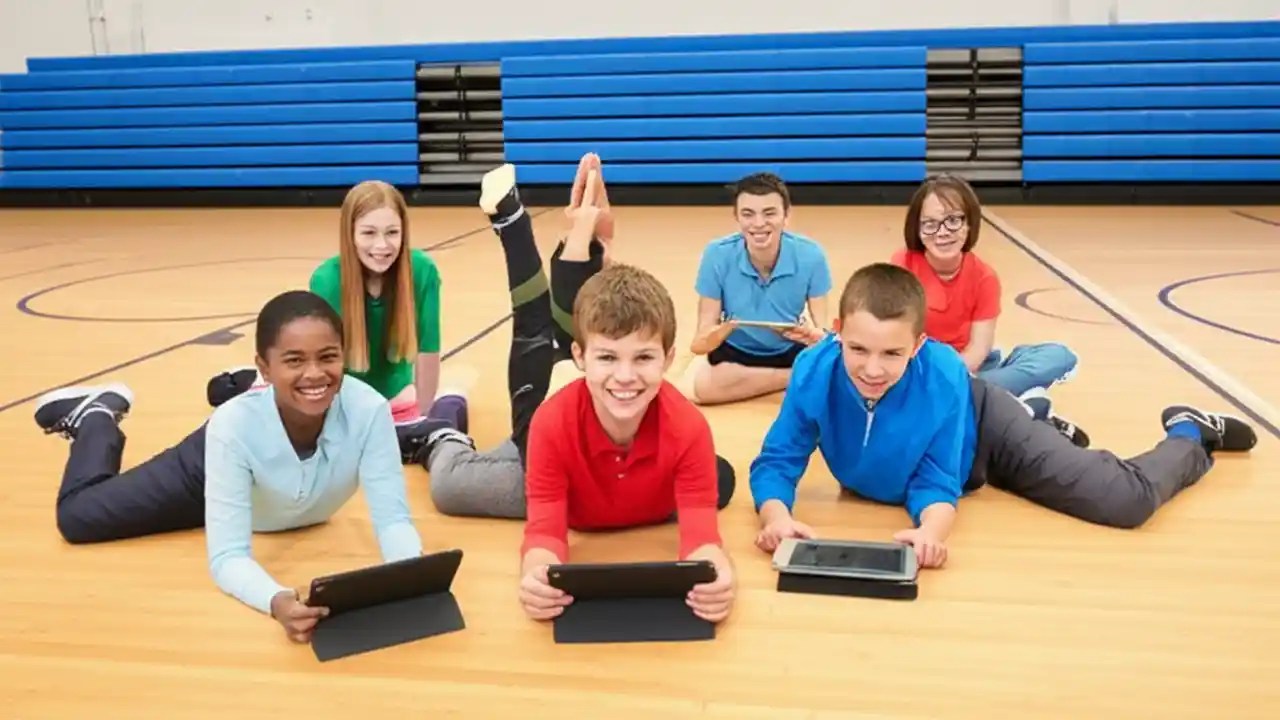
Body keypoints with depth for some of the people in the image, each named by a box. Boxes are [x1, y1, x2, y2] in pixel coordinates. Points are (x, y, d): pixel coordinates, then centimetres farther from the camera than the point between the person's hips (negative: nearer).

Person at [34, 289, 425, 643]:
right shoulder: (235, 425, -44)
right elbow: (228, 555, -44)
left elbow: (393, 518, -40)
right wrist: (277, 602, -67)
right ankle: (99, 414, 36)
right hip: (213, 469, -2)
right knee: (76, 517, 8)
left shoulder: (369, 409, -42)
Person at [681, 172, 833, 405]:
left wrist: (812, 335, -42)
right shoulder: (717, 255, -22)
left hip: (790, 350, 0)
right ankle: (800, 377, -13)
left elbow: (822, 332, -17)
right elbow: (700, 342, -21)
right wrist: (720, 332, -45)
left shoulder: (810, 255, -21)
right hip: (734, 351, 0)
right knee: (696, 384, -32)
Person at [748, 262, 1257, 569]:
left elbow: (936, 483, -33)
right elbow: (776, 462, -29)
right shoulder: (814, 372, -35)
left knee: (1129, 502, -5)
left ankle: (1190, 436, 25)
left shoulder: (941, 379, -39)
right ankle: (1051, 432, 49)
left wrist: (931, 529, -55)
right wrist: (776, 516, -51)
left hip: (982, 428, -3)